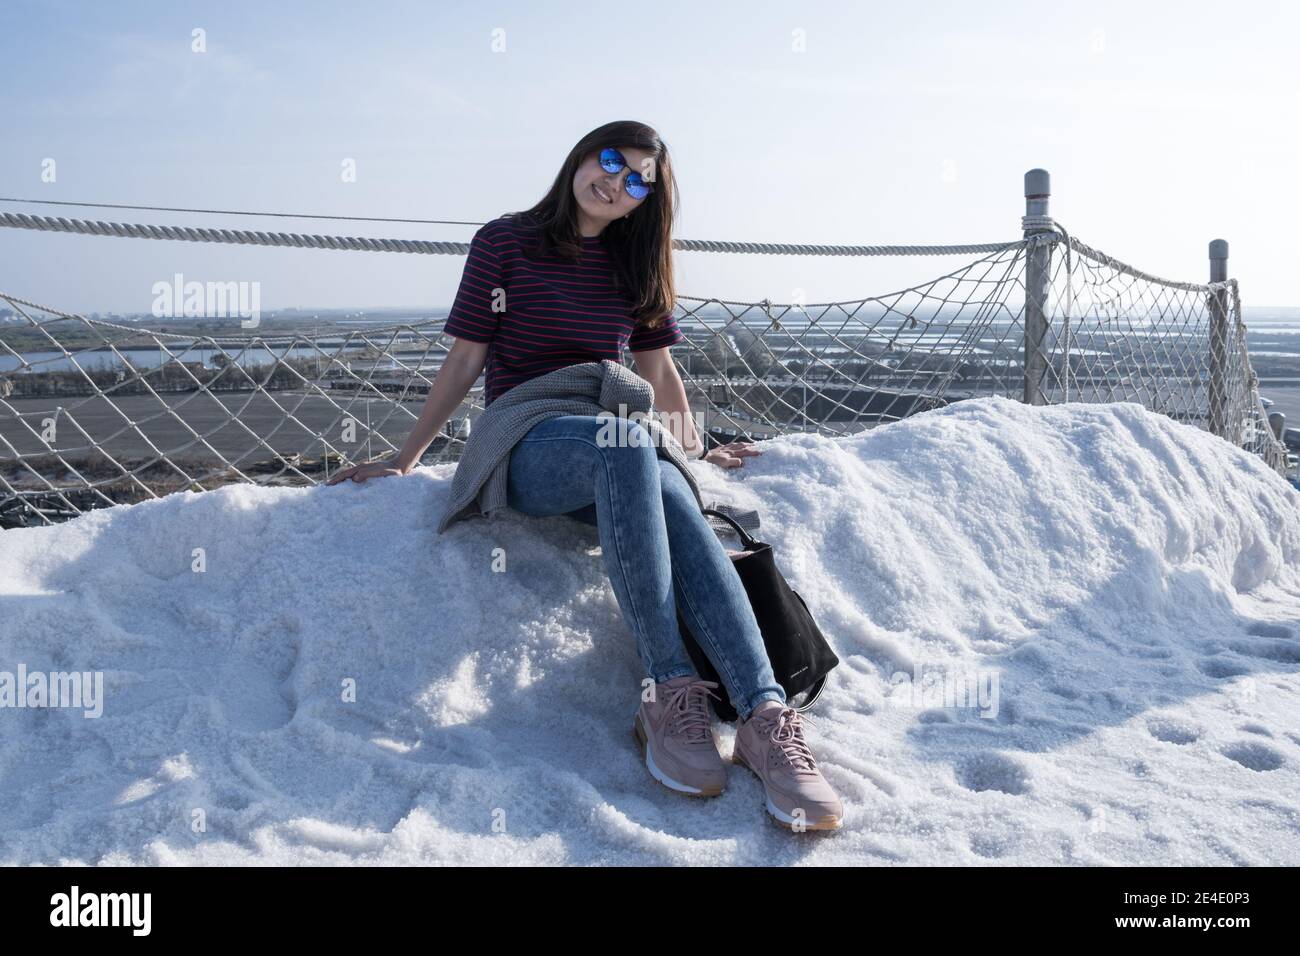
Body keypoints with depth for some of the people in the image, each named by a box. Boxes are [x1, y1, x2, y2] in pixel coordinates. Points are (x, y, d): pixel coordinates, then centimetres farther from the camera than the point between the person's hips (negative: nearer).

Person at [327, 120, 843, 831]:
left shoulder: (635, 266, 17)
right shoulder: (505, 242, 6)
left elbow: (658, 369, 25)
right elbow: (465, 361, 7)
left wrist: (695, 450, 22)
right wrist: (404, 459, 6)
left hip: (619, 452, 3)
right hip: (528, 453, -3)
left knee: (678, 507, -34)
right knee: (624, 440, -39)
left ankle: (765, 719, -45)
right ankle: (670, 689, -38)